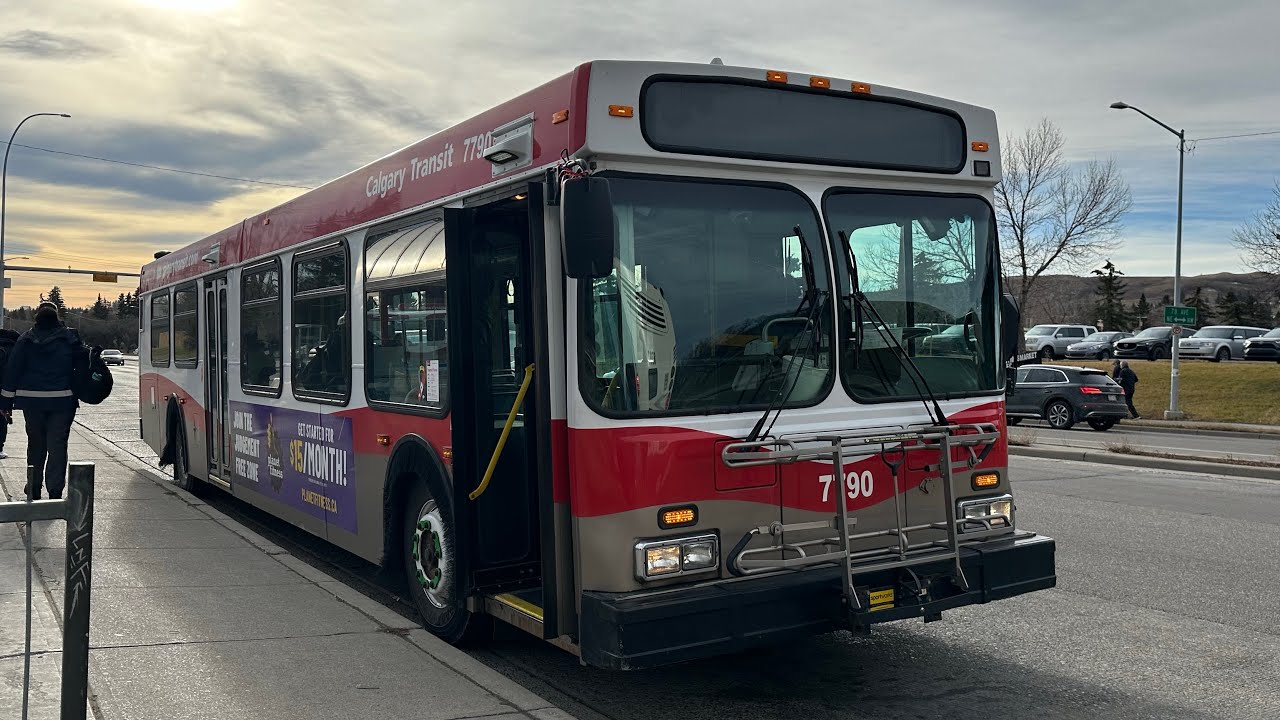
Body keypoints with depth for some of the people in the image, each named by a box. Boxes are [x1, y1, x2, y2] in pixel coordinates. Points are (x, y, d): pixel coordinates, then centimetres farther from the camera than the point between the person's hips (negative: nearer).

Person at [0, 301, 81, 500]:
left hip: (32, 400, 2)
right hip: (62, 400, -2)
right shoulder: (70, 338, -2)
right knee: (57, 444, 1)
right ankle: (55, 490, -3)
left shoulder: (26, 340, 1)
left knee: (36, 443, 15)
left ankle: (34, 487, 23)